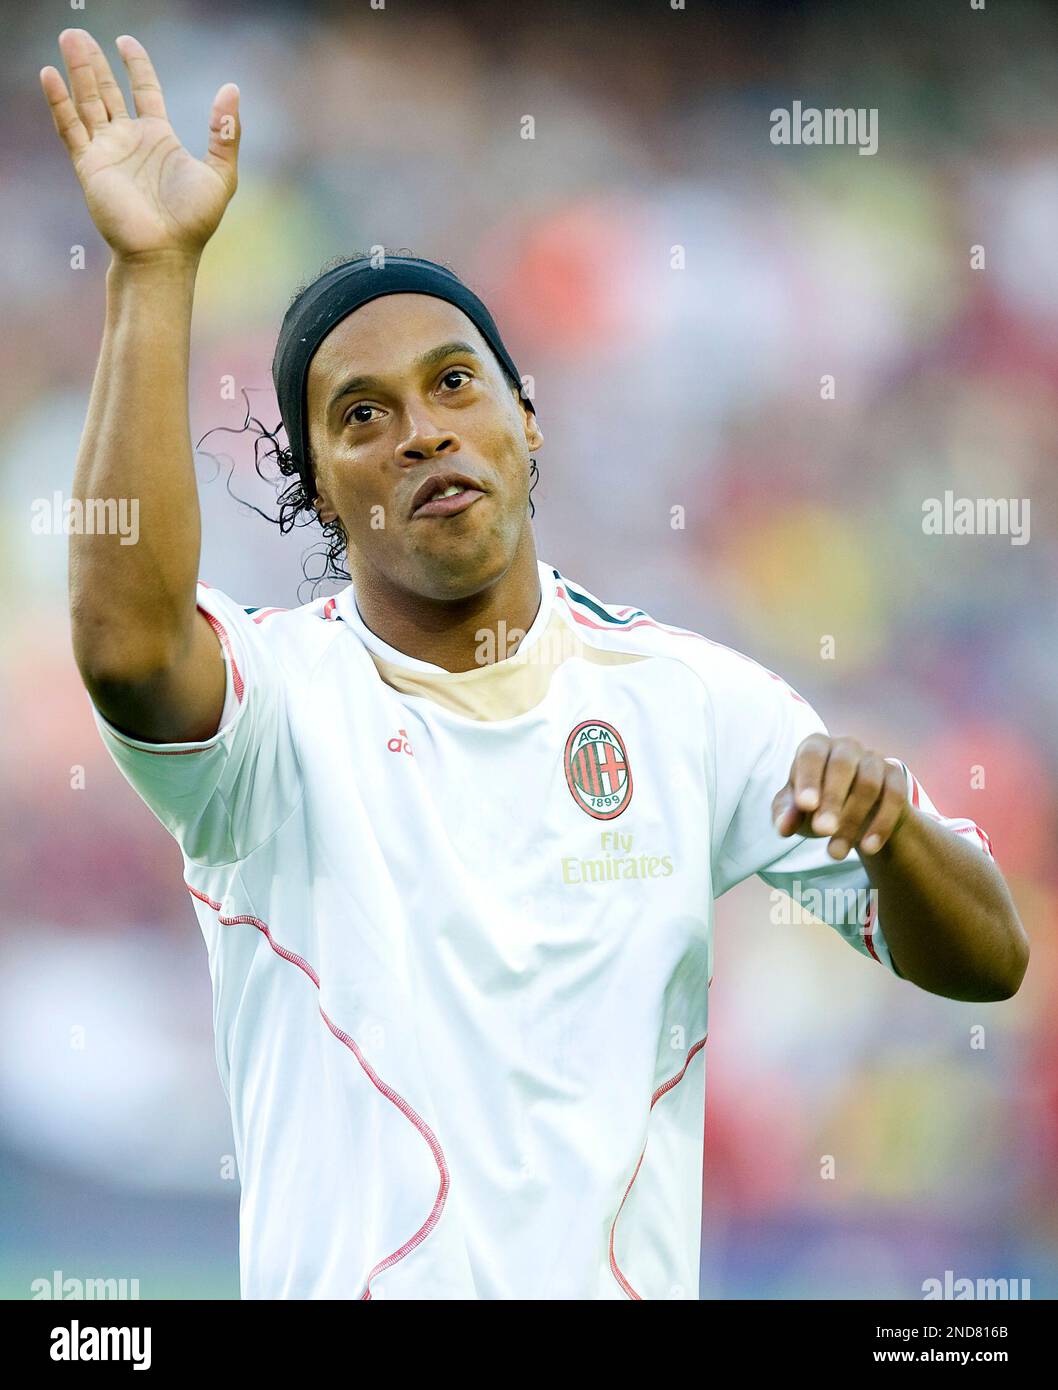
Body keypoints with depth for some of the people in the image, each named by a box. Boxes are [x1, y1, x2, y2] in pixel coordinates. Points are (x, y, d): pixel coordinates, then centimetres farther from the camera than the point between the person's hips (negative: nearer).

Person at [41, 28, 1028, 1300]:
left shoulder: (689, 698, 7)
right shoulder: (278, 696, -2)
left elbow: (983, 961, 6)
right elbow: (126, 640, -25)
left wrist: (889, 827, -16)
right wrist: (153, 271, -26)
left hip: (625, 1277, 2)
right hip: (337, 1274, -2)